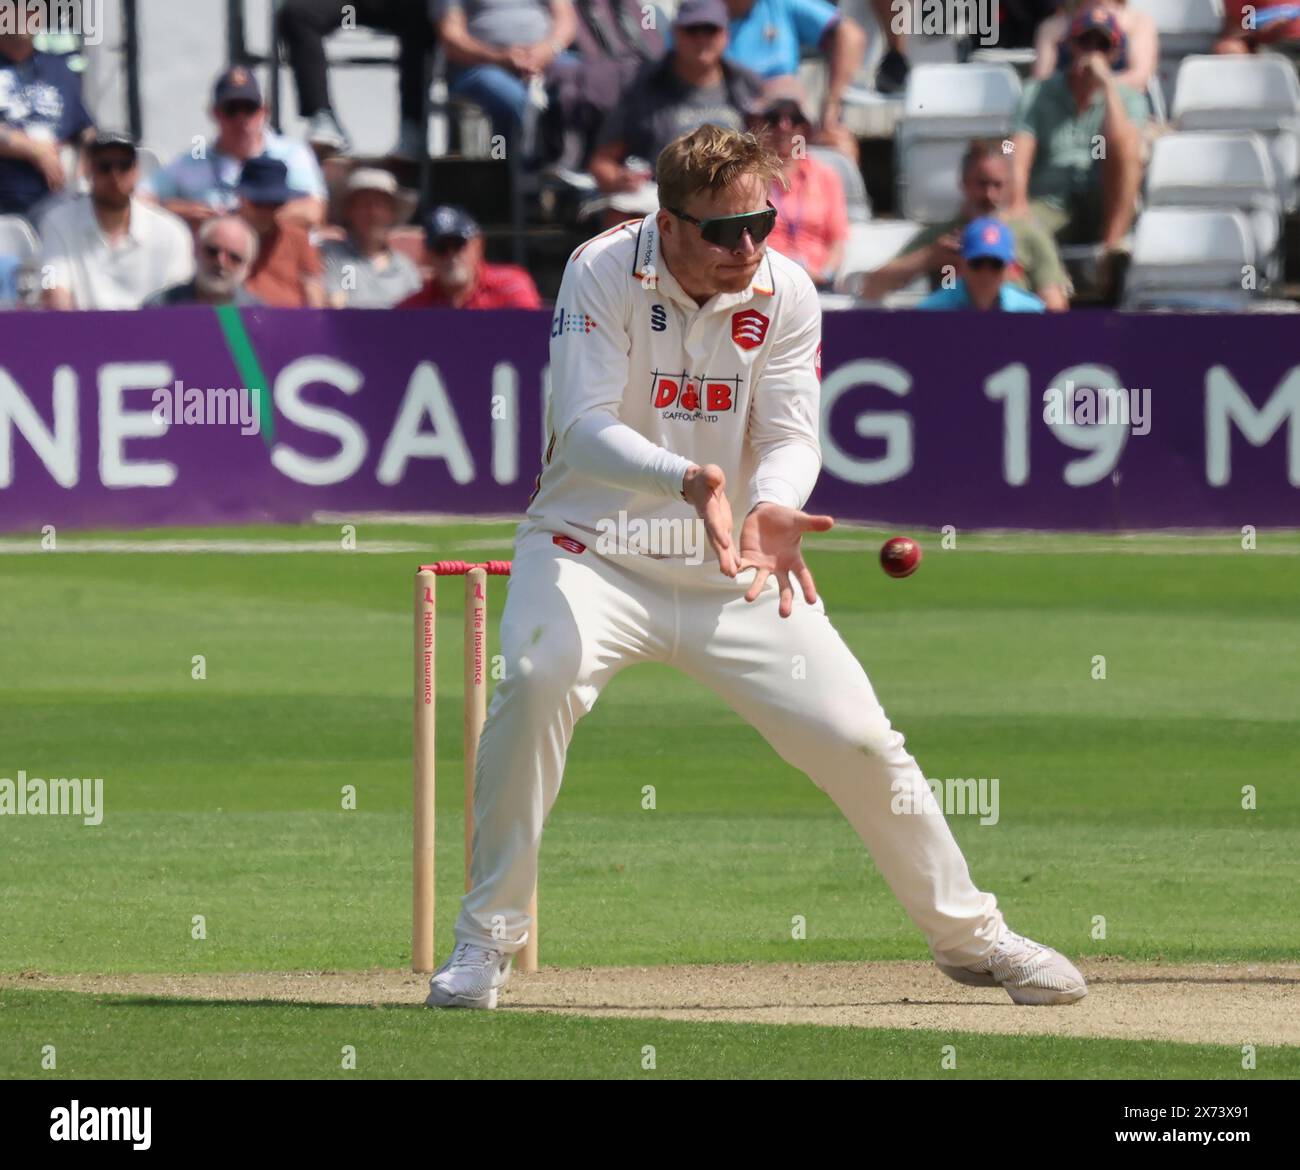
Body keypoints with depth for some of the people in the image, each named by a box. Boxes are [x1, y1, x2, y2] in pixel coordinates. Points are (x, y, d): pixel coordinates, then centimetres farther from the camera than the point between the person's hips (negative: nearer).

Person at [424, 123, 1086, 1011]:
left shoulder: (785, 294, -6)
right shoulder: (604, 273, -15)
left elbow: (791, 434, -9)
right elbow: (583, 428, -23)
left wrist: (773, 509, -33)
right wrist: (687, 482, -42)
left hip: (734, 573, 3)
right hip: (594, 550, -3)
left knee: (860, 738, -3)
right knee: (538, 676, -32)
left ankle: (968, 932, 20)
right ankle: (488, 937, -19)